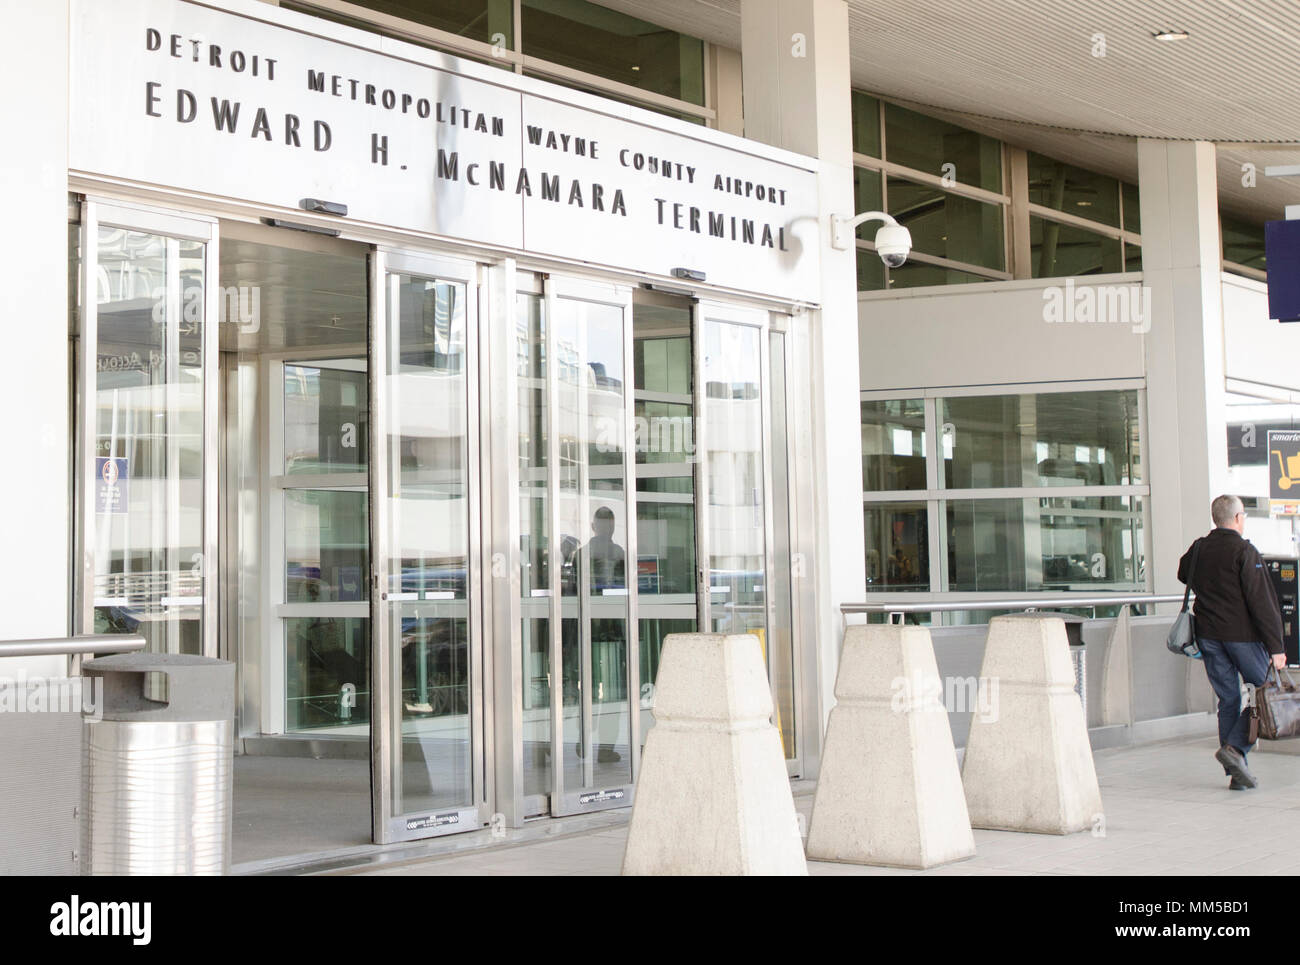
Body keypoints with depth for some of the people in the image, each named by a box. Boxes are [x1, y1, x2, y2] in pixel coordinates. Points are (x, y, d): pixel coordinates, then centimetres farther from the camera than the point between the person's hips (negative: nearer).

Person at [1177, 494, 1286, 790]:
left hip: (1208, 635, 6)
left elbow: (1183, 575, 26)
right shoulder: (1244, 552, -12)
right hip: (1243, 635, -6)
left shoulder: (1198, 549, 5)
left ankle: (1236, 773, 9)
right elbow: (1262, 602, -15)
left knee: (1228, 701, 10)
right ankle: (1234, 748, -9)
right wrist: (1275, 646, -14)